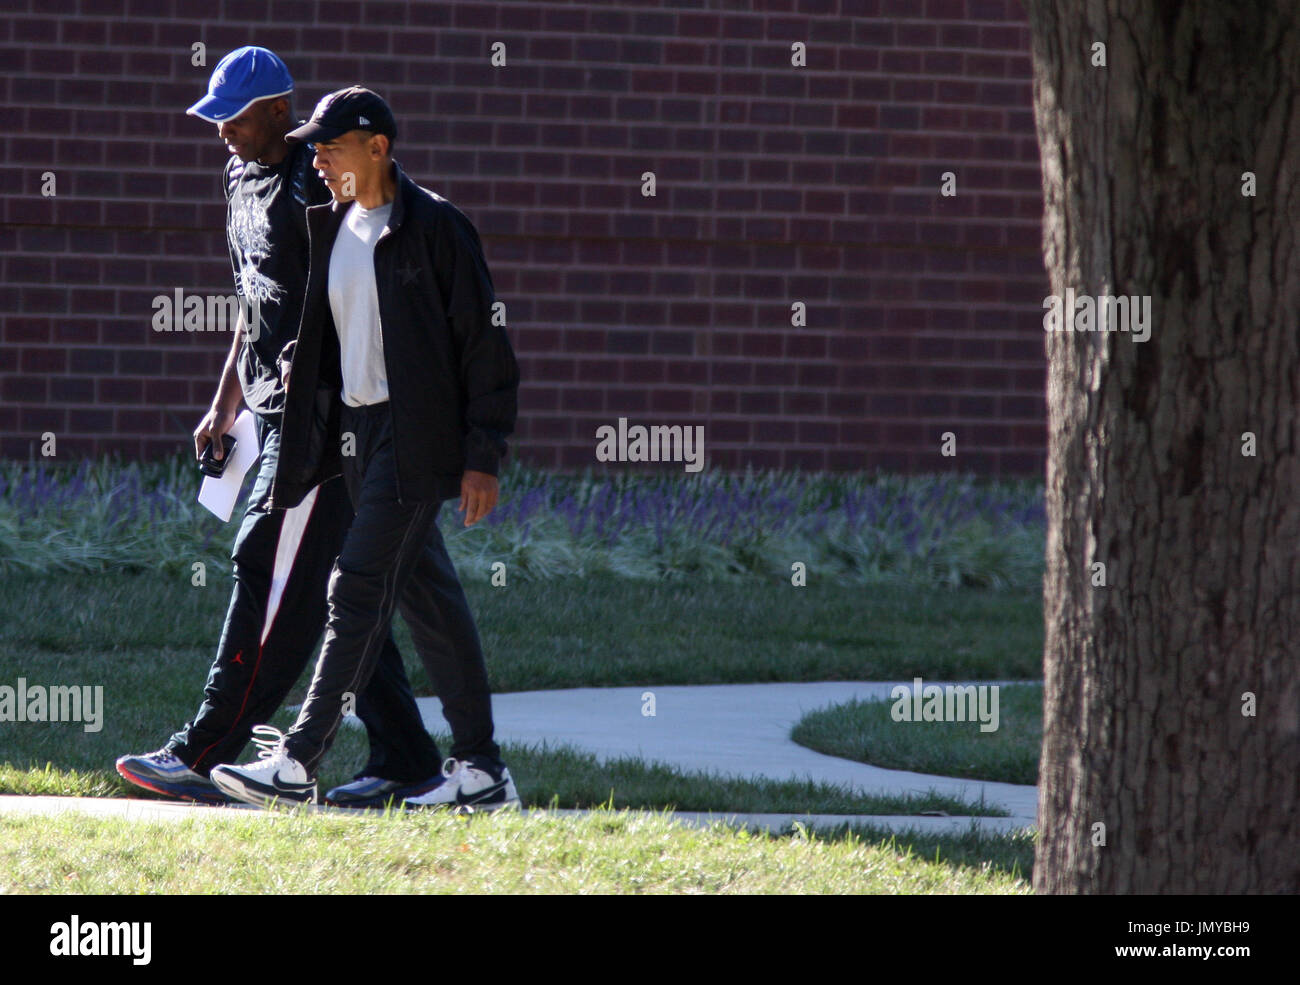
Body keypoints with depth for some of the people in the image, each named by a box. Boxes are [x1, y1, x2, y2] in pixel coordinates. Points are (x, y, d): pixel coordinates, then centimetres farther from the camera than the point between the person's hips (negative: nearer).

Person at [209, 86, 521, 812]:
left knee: (359, 591, -11)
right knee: (427, 596, 9)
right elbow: (319, 327, 26)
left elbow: (484, 343, -10)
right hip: (356, 427, 8)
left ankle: (299, 762, -13)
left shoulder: (435, 228, -10)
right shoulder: (332, 228, 12)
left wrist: (483, 457, -13)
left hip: (417, 434, -8)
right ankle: (482, 770, 13)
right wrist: (291, 368, 7)